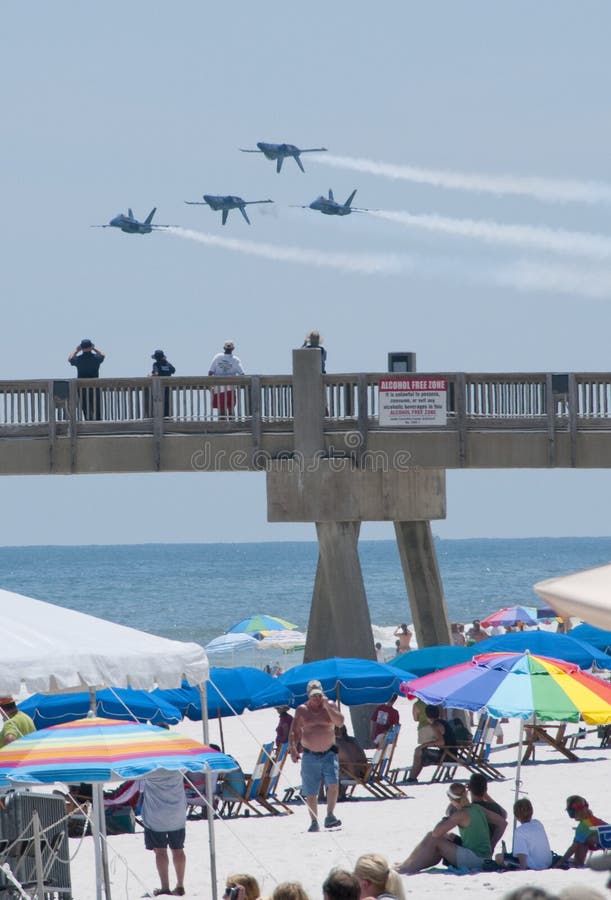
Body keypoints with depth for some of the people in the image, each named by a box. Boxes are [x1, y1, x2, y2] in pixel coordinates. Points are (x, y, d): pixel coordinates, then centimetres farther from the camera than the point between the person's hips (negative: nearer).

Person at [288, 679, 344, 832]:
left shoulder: (330, 705, 3)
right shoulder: (301, 710, 4)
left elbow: (340, 722, -12)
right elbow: (294, 731, 5)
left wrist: (327, 706, -20)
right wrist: (293, 749, -9)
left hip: (329, 753, -1)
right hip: (310, 755, 1)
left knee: (333, 783, -21)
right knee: (310, 792, 3)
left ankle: (329, 816, -13)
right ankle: (314, 822, 16)